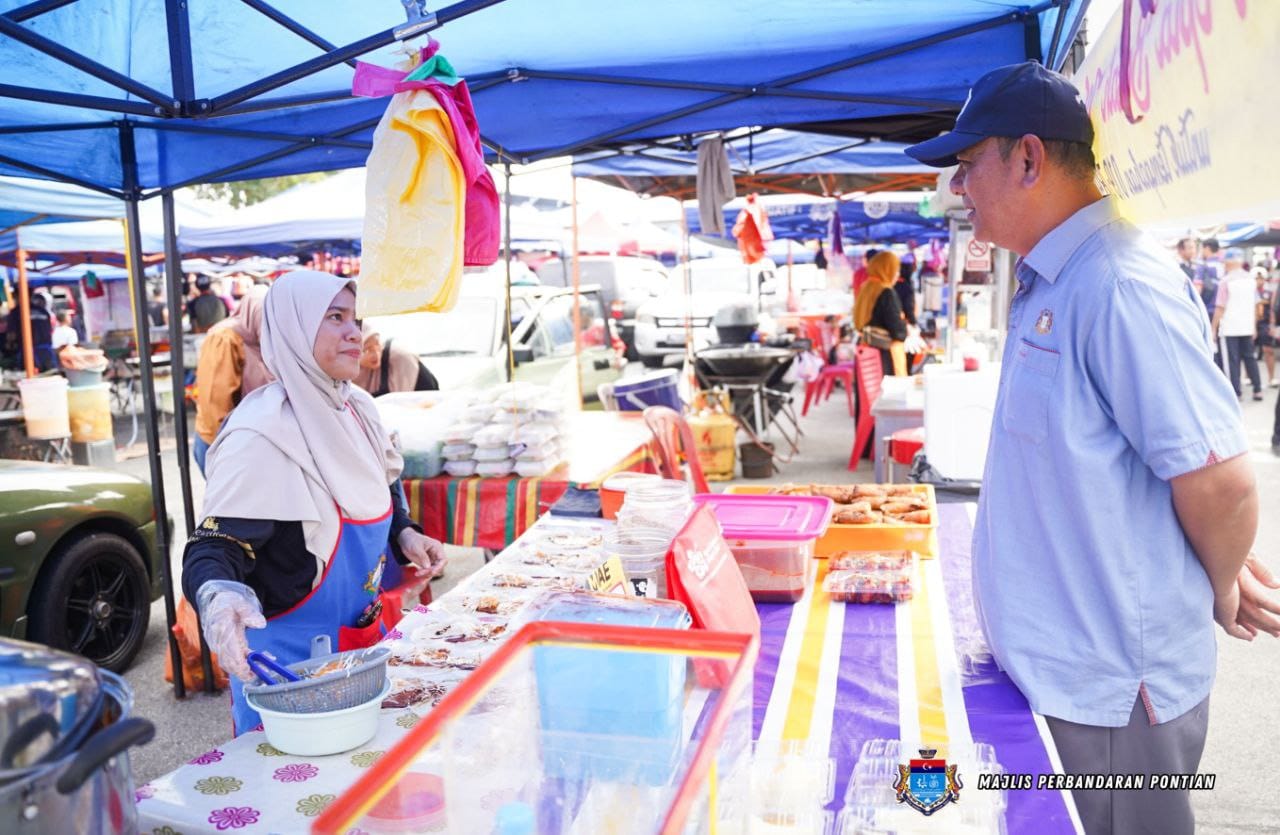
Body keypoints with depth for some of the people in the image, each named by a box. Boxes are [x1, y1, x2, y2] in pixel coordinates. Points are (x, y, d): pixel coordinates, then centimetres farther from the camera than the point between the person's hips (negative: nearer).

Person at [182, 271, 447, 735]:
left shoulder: (357, 409, 1)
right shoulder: (262, 435, -23)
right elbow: (216, 547, -25)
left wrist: (404, 535, 0)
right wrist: (217, 597, -46)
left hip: (363, 643, 8)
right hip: (290, 659, -7)